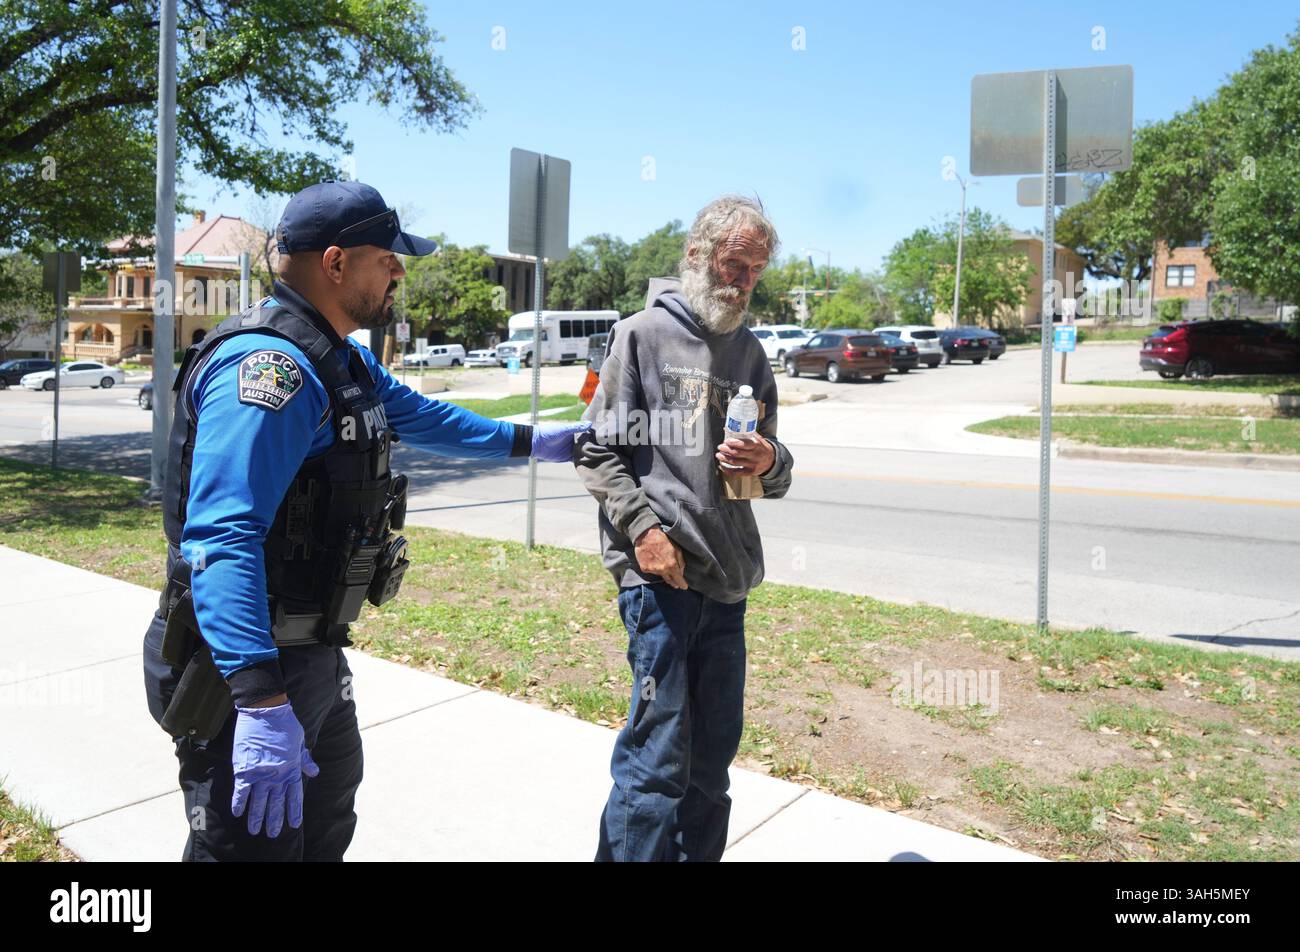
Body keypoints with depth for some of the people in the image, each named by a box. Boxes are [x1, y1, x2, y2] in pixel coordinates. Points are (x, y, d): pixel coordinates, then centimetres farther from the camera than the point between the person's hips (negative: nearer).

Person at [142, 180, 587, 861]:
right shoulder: (270, 366, -25)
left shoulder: (342, 360, 10)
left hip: (312, 651, 10)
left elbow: (416, 415, 27)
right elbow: (223, 541, -34)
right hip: (248, 669, -10)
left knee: (325, 828, 26)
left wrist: (528, 441, 33)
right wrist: (261, 702, -39)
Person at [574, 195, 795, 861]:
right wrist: (643, 526, -14)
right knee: (659, 757, -6)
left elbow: (778, 475, 18)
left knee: (714, 752, 14)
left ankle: (700, 853, 29)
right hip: (658, 575, -6)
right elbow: (597, 452, -3)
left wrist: (770, 463, -5)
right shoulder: (641, 334, 1)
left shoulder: (749, 353, 17)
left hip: (728, 580, 6)